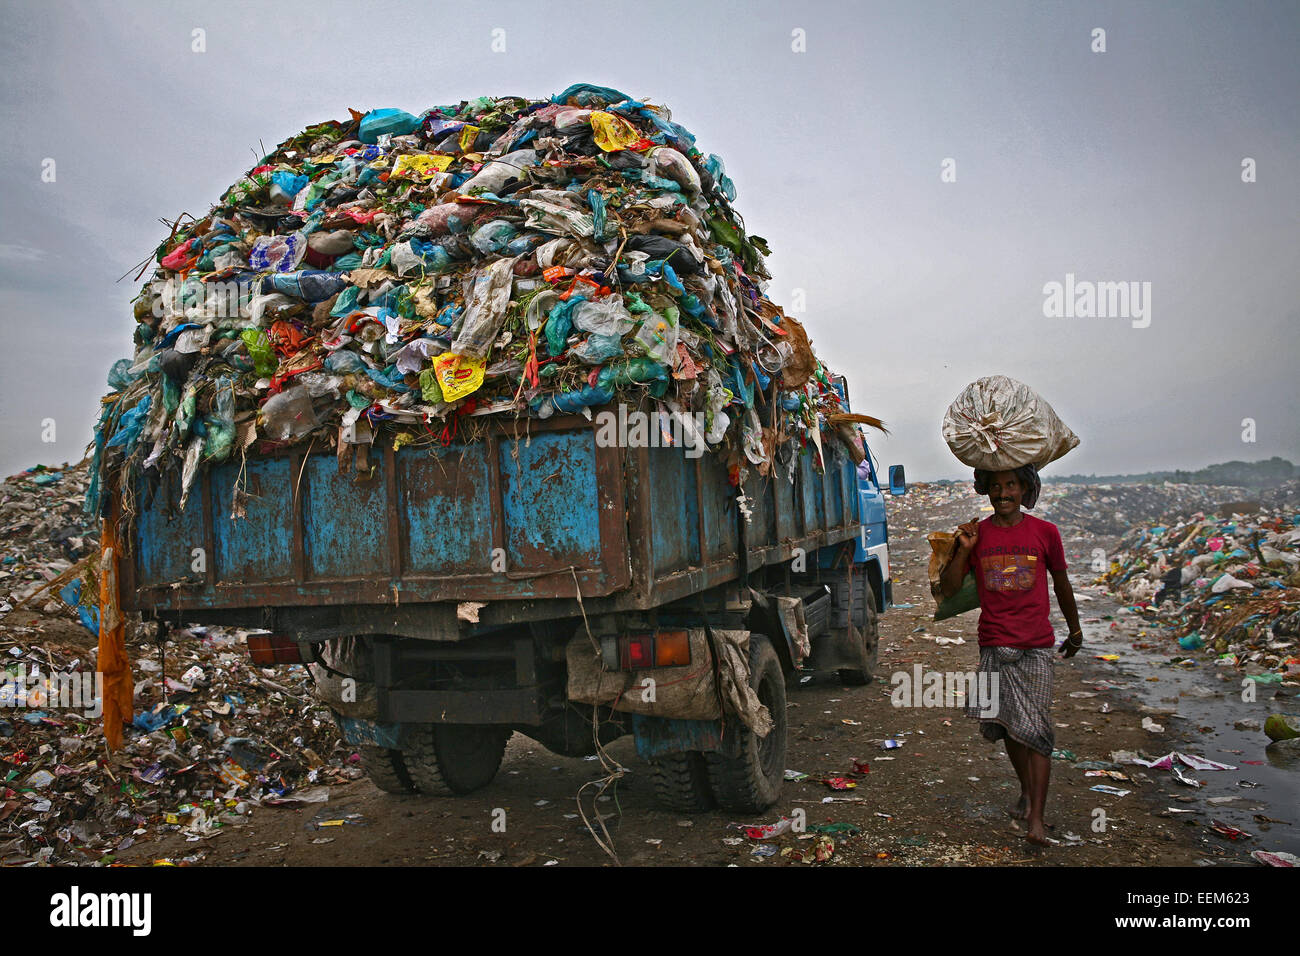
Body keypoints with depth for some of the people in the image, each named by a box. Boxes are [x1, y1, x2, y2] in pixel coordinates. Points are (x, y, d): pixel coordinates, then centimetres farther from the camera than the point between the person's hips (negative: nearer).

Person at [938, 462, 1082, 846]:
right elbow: (948, 589, 2)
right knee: (1007, 725, 11)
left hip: (1036, 646, -2)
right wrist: (963, 551, -12)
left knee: (1034, 729, -7)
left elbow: (1061, 584, 13)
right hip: (994, 645, 2)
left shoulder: (1044, 532, 0)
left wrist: (1075, 630, 22)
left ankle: (1036, 818, -3)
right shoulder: (976, 534, 3)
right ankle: (1026, 792, 34)